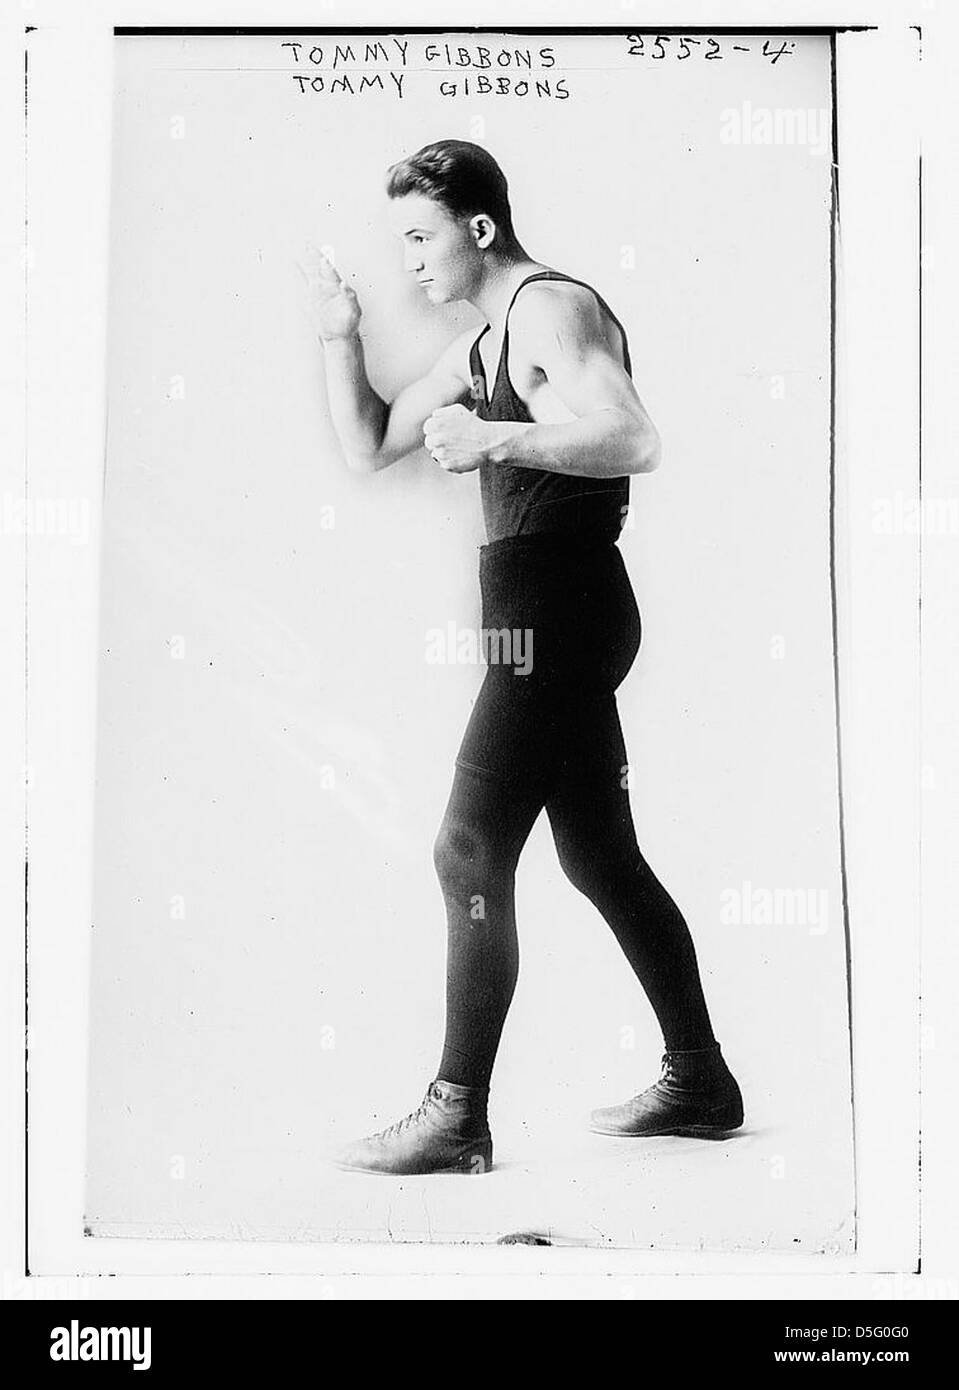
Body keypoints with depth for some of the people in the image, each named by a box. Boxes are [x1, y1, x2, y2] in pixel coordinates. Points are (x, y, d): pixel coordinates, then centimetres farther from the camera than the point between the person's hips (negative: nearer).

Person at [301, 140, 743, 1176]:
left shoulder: (554, 307, -8)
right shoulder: (480, 346, 21)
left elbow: (635, 441, -23)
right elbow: (368, 450, 21)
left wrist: (494, 441, -23)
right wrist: (340, 334, 12)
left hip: (559, 613, -10)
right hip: (555, 620, 10)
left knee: (470, 853, -8)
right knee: (600, 859, 14)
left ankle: (456, 1119, 0)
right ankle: (699, 1082, 26)